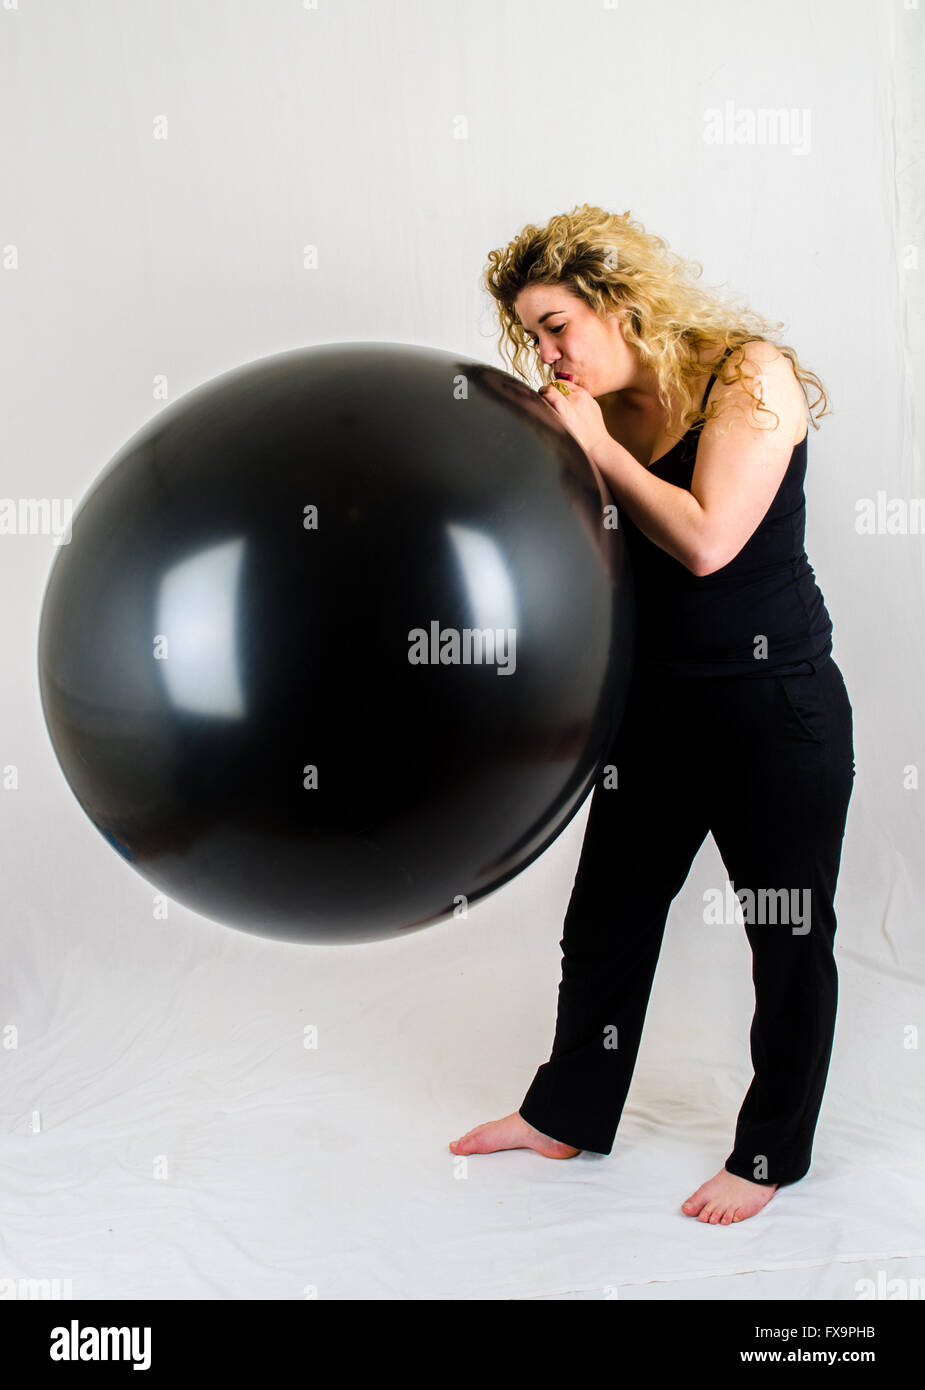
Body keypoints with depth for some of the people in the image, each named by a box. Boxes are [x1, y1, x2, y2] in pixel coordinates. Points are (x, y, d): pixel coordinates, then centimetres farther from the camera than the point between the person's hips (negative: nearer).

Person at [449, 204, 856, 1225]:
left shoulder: (750, 372, -13)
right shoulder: (605, 408, 4)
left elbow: (706, 543, -22)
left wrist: (597, 447, -15)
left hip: (777, 705, -6)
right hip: (660, 704, 7)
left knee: (789, 937, 8)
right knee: (606, 919, 15)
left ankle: (772, 1153, 28)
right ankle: (569, 1113, 35)